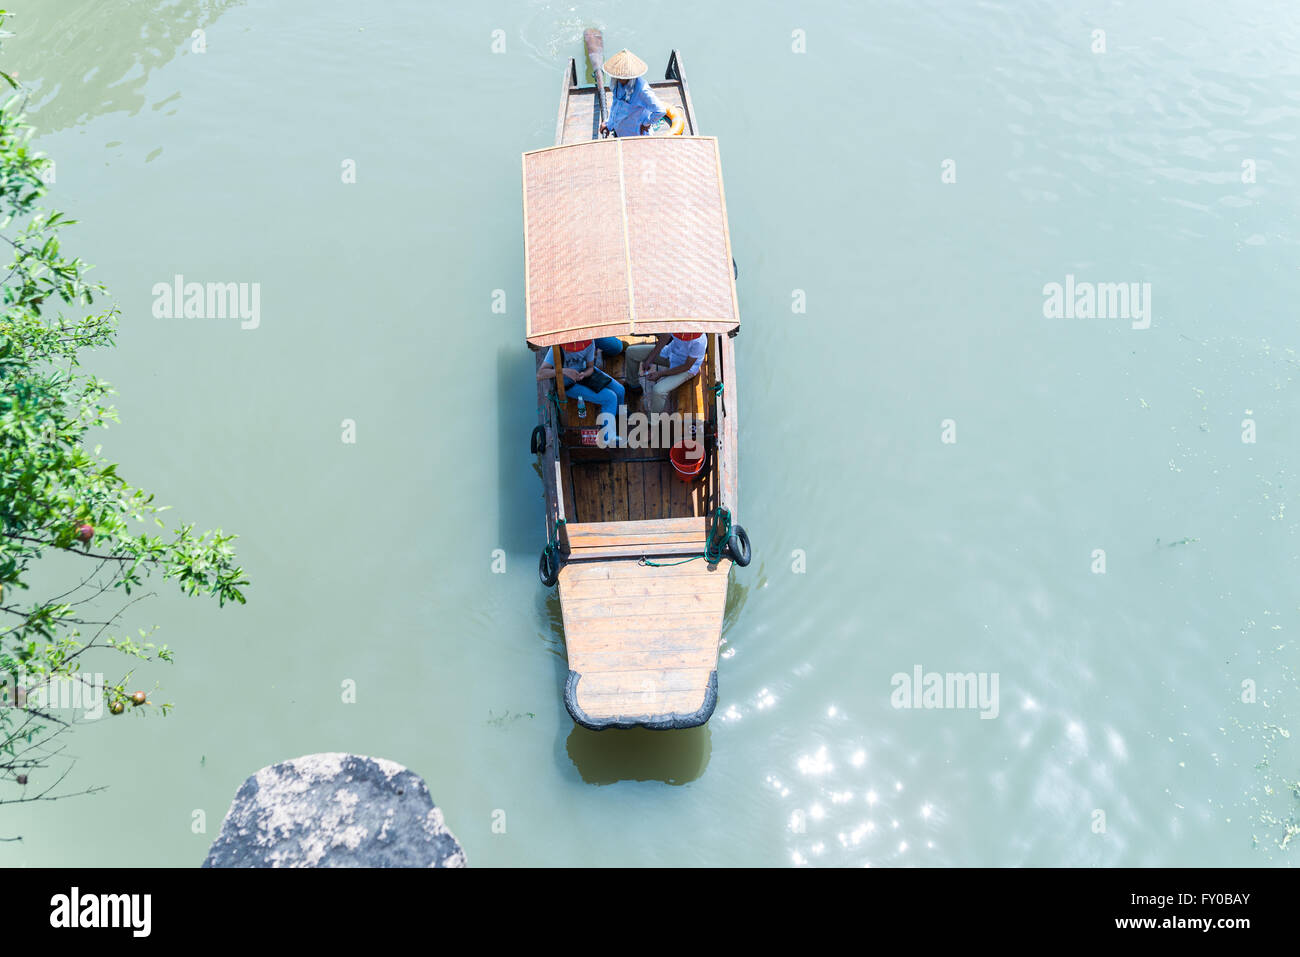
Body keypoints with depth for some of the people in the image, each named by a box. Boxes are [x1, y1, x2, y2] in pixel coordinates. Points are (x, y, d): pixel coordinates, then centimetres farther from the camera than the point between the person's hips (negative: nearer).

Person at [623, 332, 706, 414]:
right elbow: (666, 336, -6)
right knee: (631, 352, 5)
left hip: (686, 368, -6)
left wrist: (660, 374, -25)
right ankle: (633, 384, 34)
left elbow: (687, 366, -26)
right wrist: (649, 359, -7)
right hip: (671, 351, 6)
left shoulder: (699, 342, -40)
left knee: (658, 391, -29)